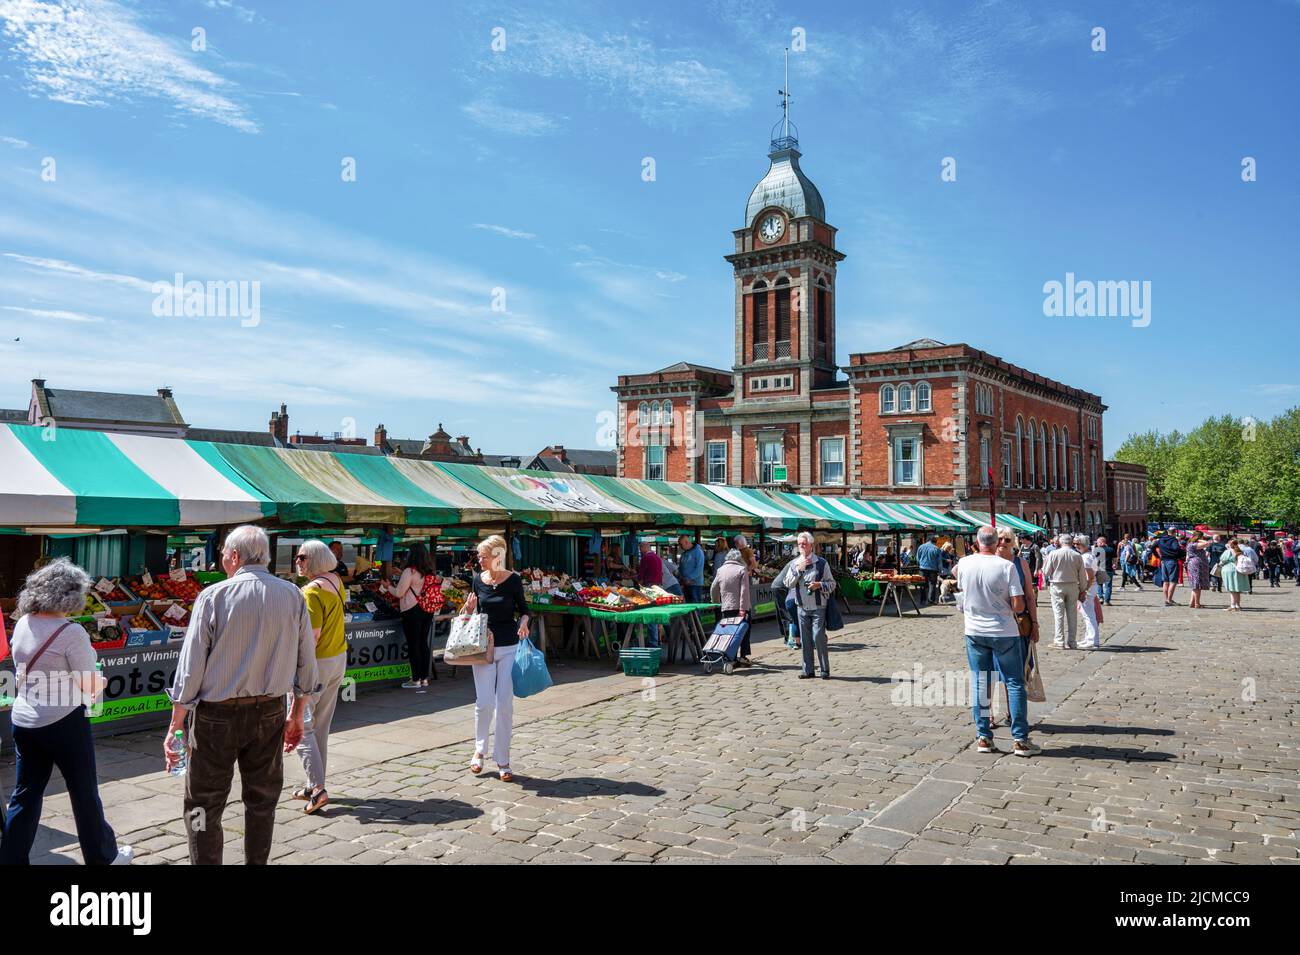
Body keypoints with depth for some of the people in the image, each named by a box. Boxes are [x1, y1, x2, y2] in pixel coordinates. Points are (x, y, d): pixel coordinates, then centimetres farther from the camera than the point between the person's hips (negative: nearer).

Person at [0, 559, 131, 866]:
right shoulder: (71, 632, -20)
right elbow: (91, 685, -15)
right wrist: (99, 681, 8)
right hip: (64, 722, -6)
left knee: (25, 795, 15)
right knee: (84, 793, 10)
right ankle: (102, 855, 24)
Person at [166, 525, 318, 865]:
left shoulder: (213, 596, -10)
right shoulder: (293, 596, -1)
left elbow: (190, 666, -10)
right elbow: (306, 663, 3)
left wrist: (176, 725, -3)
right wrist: (297, 714, 15)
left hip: (218, 713, -3)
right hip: (269, 713, 3)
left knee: (203, 806, 9)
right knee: (262, 802, 17)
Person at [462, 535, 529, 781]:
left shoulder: (513, 580, -6)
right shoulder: (478, 580, 2)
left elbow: (523, 609, 4)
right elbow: (476, 613, 13)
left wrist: (523, 623, -16)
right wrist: (469, 609, -8)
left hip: (509, 647, -2)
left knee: (505, 704, 0)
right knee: (484, 703, 0)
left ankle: (502, 761, 12)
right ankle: (480, 750, 26)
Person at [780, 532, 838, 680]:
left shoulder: (821, 563, -1)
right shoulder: (794, 564, 8)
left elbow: (832, 583, 2)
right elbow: (787, 583, -2)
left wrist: (820, 585, -17)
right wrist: (798, 569, -12)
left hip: (818, 607, -3)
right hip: (802, 607, 3)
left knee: (819, 637, -9)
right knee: (805, 640, 7)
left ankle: (825, 670, 1)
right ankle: (808, 670, 15)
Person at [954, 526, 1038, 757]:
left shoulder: (964, 563, -4)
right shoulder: (1006, 566, -14)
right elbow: (1018, 606, -15)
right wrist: (1008, 607, 6)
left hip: (974, 631, 3)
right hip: (1004, 632, -3)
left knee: (980, 684, 9)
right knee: (1015, 684, 6)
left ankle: (983, 737, 12)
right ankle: (1020, 739, 7)